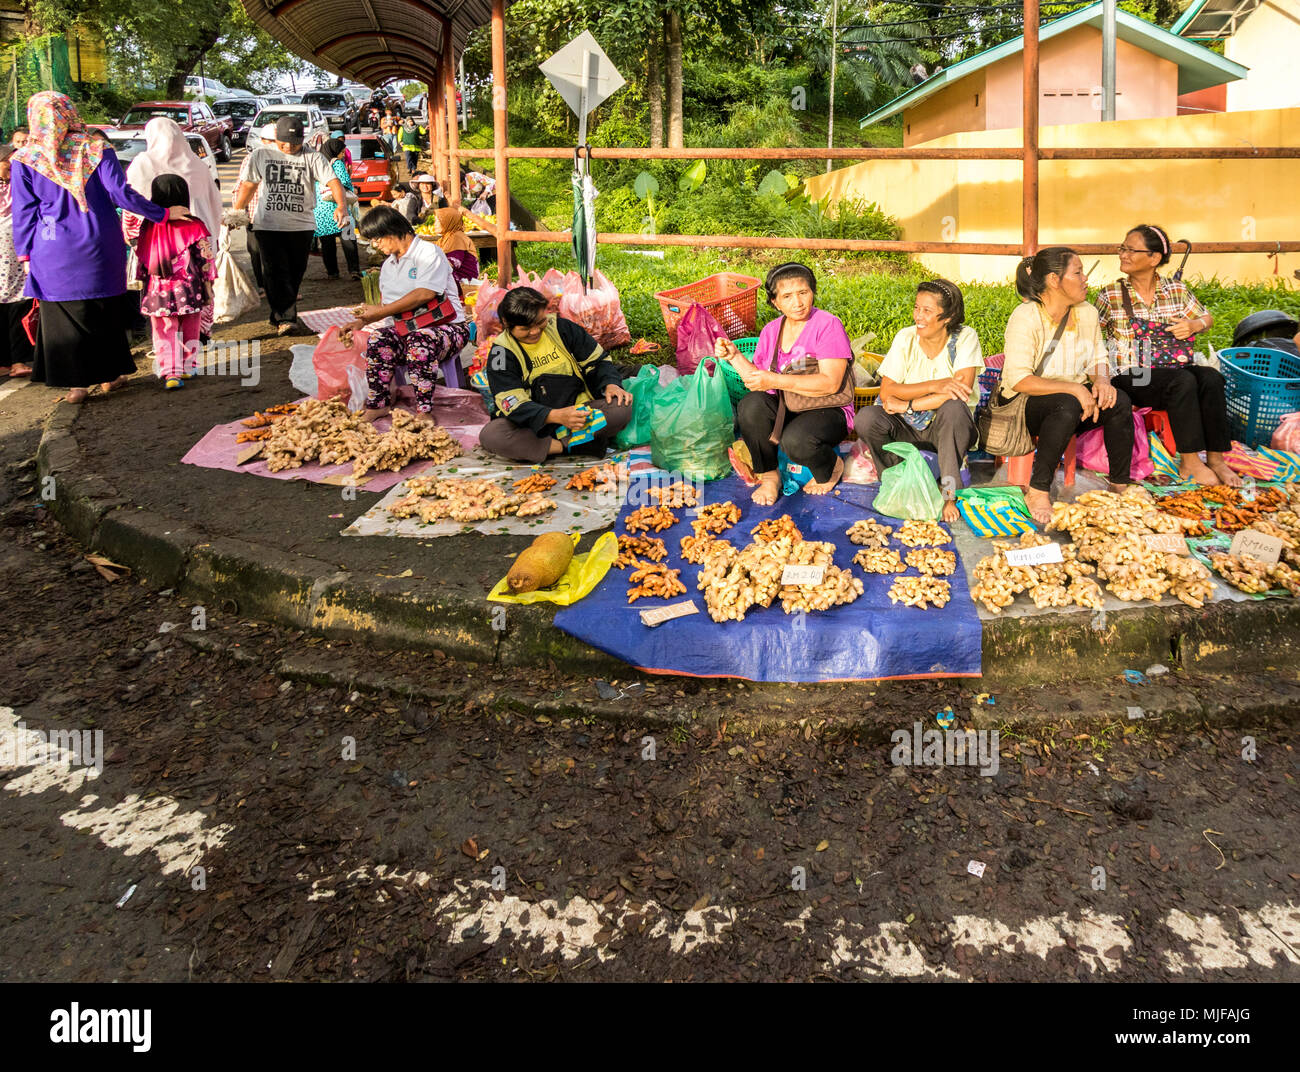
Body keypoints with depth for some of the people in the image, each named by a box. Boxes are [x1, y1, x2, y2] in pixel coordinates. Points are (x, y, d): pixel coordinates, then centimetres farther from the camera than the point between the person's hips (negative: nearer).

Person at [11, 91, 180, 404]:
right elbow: (121, 194, -11)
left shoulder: (25, 160, -3)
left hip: (54, 254, -1)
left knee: (64, 316, 8)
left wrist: (26, 253, 8)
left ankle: (77, 383, 8)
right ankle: (109, 374, 22)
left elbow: (24, 213, 1)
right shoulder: (97, 150, -4)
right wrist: (163, 214, -4)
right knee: (106, 311, 14)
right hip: (100, 249, 1)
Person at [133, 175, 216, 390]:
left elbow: (141, 261, 6)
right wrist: (208, 285, 3)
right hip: (188, 291, -1)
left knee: (164, 332, 6)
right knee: (189, 332, 15)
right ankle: (186, 368, 24)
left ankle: (169, 372, -5)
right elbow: (205, 259, -7)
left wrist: (144, 284, 18)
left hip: (158, 293, 1)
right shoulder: (194, 227, -10)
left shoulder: (148, 229, -2)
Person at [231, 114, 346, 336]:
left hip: (302, 226, 1)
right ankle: (286, 320, -19)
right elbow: (248, 185, 13)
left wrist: (341, 205, -32)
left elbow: (332, 181, -13)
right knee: (276, 273, -13)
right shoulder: (260, 155, 6)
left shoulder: (312, 158, -1)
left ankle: (278, 319, 22)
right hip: (268, 225, -1)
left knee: (294, 275, 8)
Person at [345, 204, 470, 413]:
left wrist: (381, 311, -16)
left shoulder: (429, 252, -4)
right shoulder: (388, 265, 22)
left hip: (446, 326, -6)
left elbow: (425, 294, -19)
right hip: (407, 329, 6)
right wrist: (361, 322, 8)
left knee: (420, 339, -39)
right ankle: (378, 404, -23)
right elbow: (387, 306, 27)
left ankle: (424, 410, -35)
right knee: (378, 339, -26)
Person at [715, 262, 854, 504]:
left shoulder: (828, 325, -12)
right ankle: (768, 475, -6)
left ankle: (831, 468, 2)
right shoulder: (770, 331, 7)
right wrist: (734, 356, -7)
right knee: (750, 404, -26)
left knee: (795, 441, -35)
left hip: (827, 412, -5)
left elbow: (830, 383, -21)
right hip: (784, 410, 5)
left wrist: (775, 380, -26)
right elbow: (758, 381, 7)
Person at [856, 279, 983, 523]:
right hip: (908, 429, 2)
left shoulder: (965, 338, -11)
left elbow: (962, 391, -23)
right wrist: (935, 385, -26)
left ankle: (948, 494, -23)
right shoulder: (906, 338, -6)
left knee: (954, 408, -35)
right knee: (866, 417, -25)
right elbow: (886, 392, -14)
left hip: (946, 429, -2)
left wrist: (907, 405, -23)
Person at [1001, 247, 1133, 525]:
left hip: (1075, 398, 6)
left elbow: (1098, 358, 12)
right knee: (1067, 406, -37)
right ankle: (1037, 492, -28)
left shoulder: (1087, 313, 4)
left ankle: (1119, 486, -8)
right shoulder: (1025, 318, -17)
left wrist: (1102, 379, -13)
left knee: (1119, 401, -20)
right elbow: (1019, 379, -24)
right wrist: (1073, 388, -29)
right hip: (1024, 406, -6)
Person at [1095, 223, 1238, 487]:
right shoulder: (1111, 296, 2)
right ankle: (1189, 463, -23)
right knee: (1183, 380, -32)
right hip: (1132, 378, -4)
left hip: (1177, 369, 4)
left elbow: (1207, 318, 20)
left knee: (1211, 377, -27)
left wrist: (1193, 325, -3)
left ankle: (1216, 458, -19)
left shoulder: (1177, 290, 11)